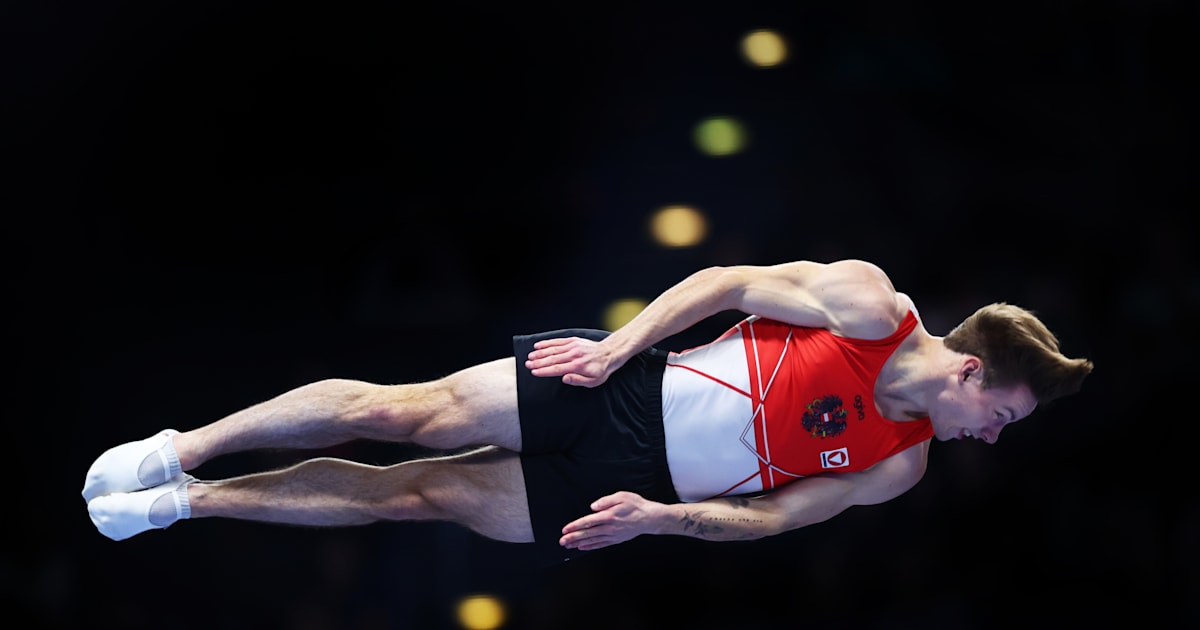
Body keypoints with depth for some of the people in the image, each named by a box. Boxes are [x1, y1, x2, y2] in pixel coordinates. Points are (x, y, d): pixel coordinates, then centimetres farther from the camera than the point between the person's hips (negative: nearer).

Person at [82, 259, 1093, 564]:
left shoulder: (897, 468, 2)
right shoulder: (869, 306, -11)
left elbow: (771, 515, 3)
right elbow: (729, 283, -6)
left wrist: (658, 519, -12)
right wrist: (616, 346, -15)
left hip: (633, 487, 3)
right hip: (616, 389, -3)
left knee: (419, 493, 0)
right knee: (405, 414, -14)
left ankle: (189, 502, 10)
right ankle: (181, 453, 4)